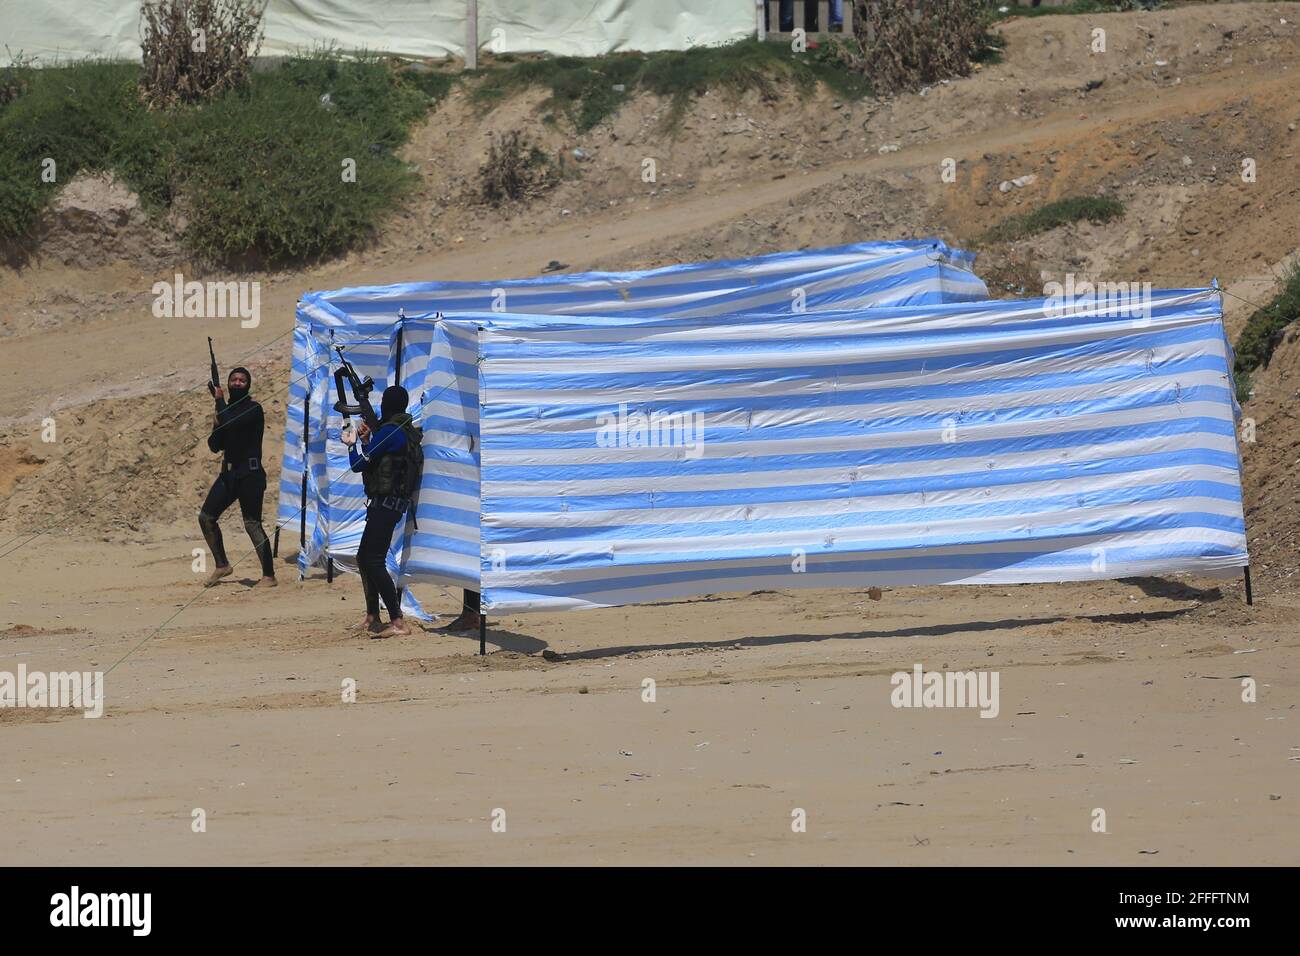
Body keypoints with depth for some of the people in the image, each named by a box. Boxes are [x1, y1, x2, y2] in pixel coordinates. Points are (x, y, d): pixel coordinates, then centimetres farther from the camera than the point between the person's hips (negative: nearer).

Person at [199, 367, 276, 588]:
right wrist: (216, 427, -5)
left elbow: (231, 422, -25)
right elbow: (214, 446, 15)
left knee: (252, 524, -11)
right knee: (206, 517, 5)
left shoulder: (253, 409, -7)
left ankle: (269, 576, -7)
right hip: (228, 473, 8)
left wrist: (220, 400, -9)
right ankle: (222, 565, 18)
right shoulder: (228, 409, 15)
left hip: (249, 474, -8)